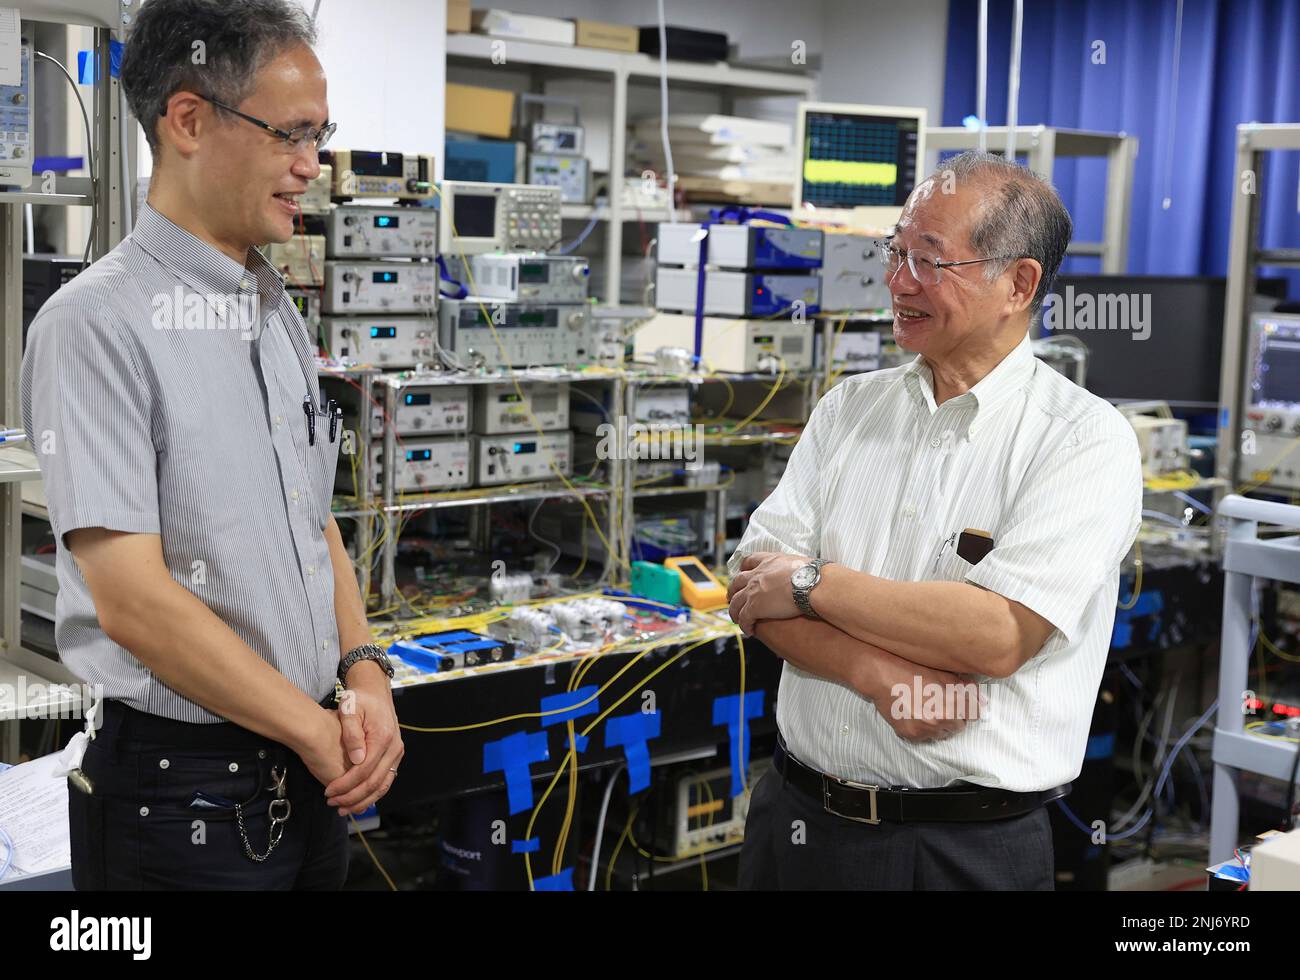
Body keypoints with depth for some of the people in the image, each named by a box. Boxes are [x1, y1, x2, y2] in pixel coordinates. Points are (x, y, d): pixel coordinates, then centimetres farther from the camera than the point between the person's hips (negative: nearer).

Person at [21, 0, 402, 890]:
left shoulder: (282, 318, 10)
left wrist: (365, 675, -2)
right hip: (180, 789, -7)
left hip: (311, 779, 7)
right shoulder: (97, 323, -15)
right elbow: (132, 599, -20)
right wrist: (321, 733, -14)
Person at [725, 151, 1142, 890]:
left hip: (967, 848, -4)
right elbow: (755, 591, -3)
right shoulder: (850, 407, 4)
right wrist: (880, 674, -20)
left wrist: (812, 581, -13)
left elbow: (998, 634, -23)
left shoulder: (1086, 437, -11)